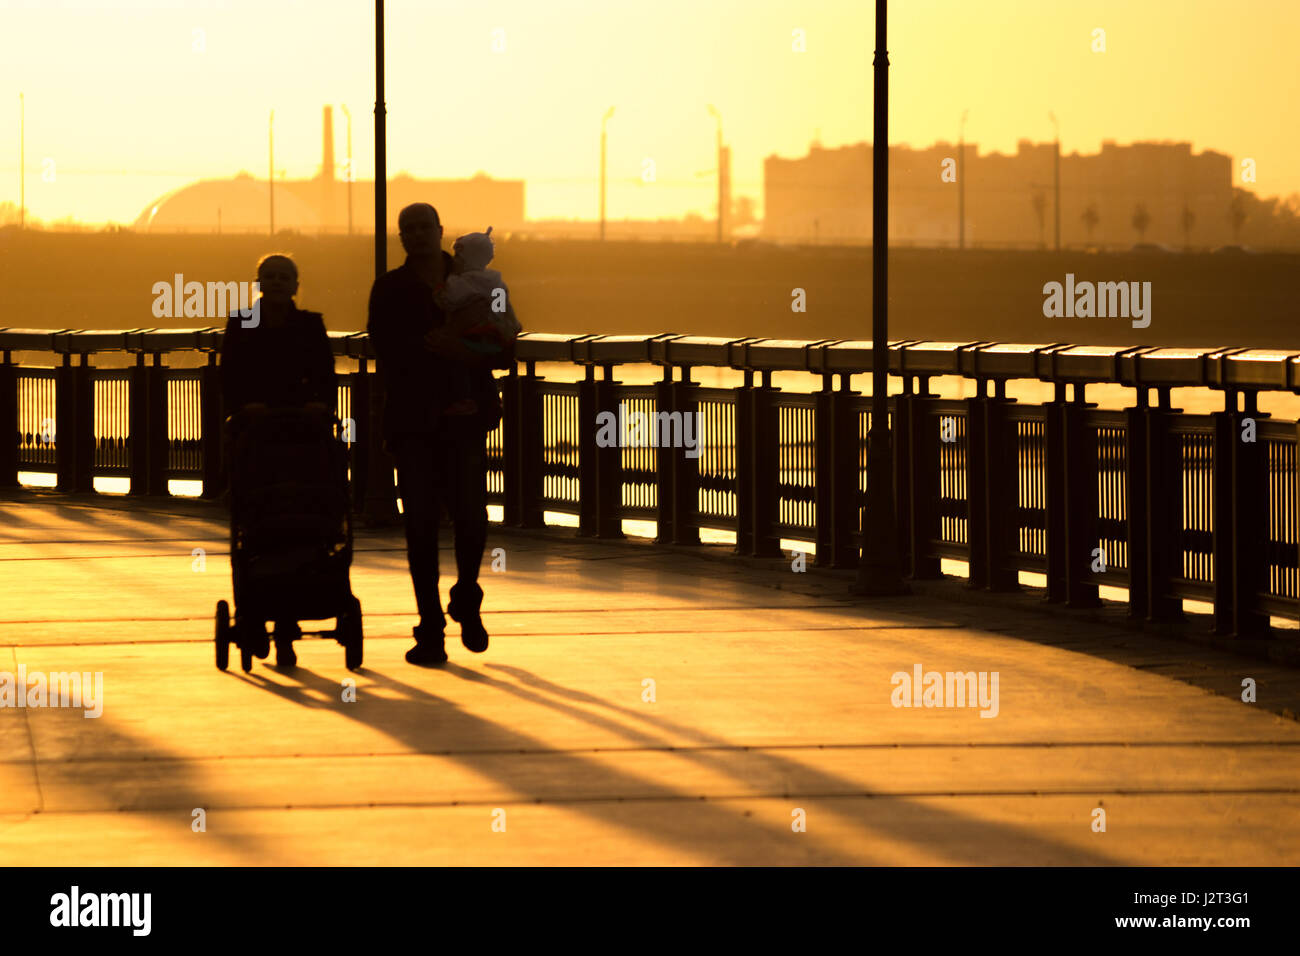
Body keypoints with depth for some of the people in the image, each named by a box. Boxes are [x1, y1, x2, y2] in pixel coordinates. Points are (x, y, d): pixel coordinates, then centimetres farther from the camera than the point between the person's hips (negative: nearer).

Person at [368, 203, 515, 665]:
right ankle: (430, 631, 3)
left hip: (464, 421, 1)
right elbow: (388, 357, -3)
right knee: (421, 524, -5)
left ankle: (466, 600, 18)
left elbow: (504, 353, 6)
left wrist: (465, 351, -13)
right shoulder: (391, 289, 6)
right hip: (413, 425, -1)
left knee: (471, 519, -11)